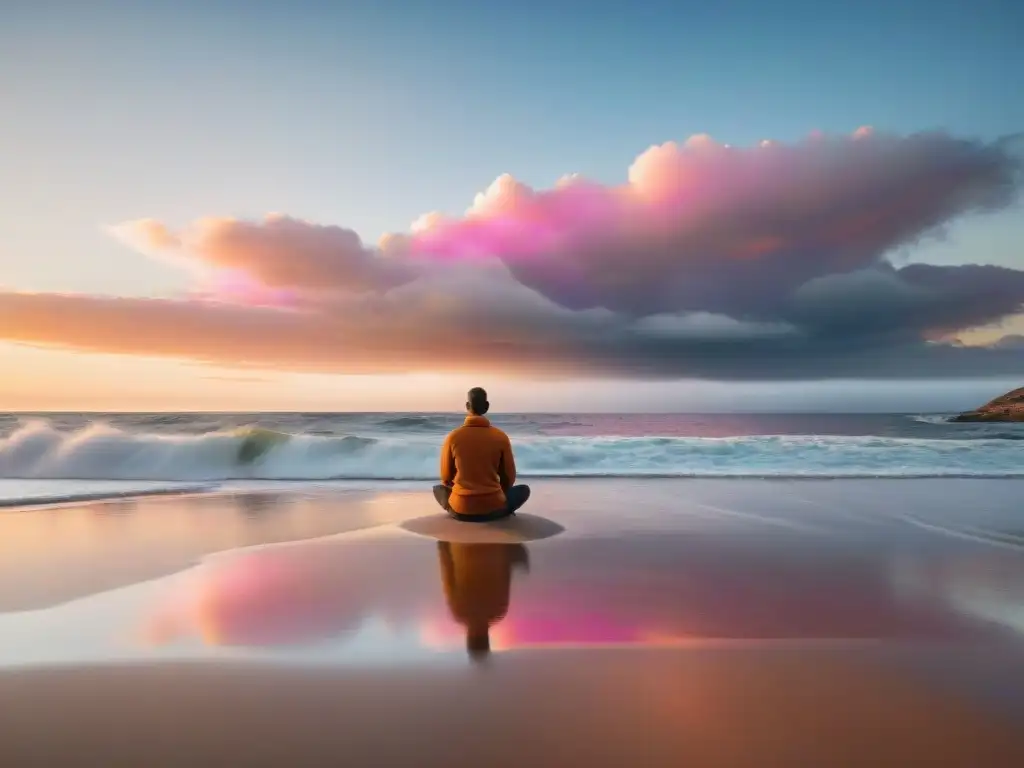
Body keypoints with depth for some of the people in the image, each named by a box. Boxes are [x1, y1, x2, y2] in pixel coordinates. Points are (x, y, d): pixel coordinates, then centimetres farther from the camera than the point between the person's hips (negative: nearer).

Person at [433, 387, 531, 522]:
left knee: (438, 489, 32)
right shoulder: (501, 437, -6)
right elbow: (509, 478, 4)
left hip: (461, 510, 1)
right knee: (524, 489, 25)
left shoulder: (453, 437, -6)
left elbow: (446, 478, 5)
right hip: (494, 509, -1)